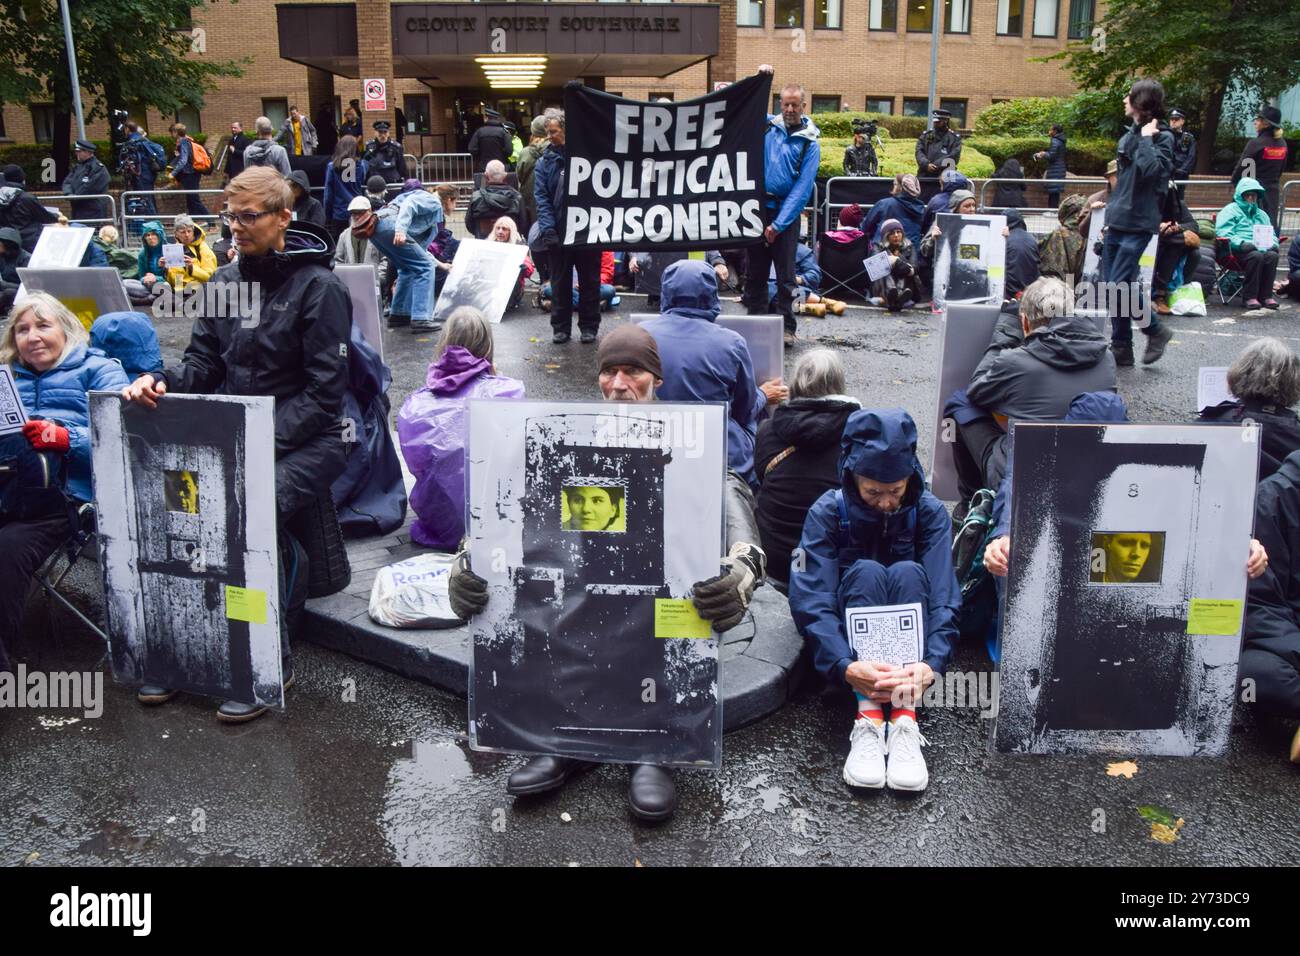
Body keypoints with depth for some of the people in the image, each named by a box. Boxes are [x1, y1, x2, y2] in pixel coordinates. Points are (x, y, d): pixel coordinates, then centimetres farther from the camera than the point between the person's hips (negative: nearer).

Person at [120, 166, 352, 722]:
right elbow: (203, 364, 12)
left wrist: (265, 440, -23)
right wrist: (161, 382, -11)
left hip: (306, 440, -6)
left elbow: (324, 391, -12)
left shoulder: (318, 286, -6)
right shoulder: (225, 281, 14)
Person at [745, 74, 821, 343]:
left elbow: (802, 189, -8)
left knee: (785, 273, -1)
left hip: (786, 212, -3)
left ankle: (787, 327, 6)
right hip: (758, 207, 3)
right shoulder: (767, 126, 6)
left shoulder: (810, 144, -2)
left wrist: (778, 224, -14)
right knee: (755, 270, 8)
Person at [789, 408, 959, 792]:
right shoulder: (827, 512, -14)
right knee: (865, 571, -29)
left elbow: (944, 597, -21)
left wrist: (931, 663, -40)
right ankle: (867, 717, -39)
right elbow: (810, 599, -26)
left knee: (908, 572, -28)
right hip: (850, 640, -1)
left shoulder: (930, 512, -10)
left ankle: (904, 718, -38)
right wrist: (844, 666, -42)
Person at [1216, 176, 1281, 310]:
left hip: (1262, 248, 5)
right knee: (1256, 256, -36)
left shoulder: (1262, 214, 30)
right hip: (1238, 250, -5)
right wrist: (1242, 243, -19)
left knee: (1272, 255, -28)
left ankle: (1266, 295, -22)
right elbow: (1223, 233, -5)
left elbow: (1272, 235, 29)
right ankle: (1249, 297, -29)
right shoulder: (1230, 210, 10)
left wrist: (1272, 244, 3)